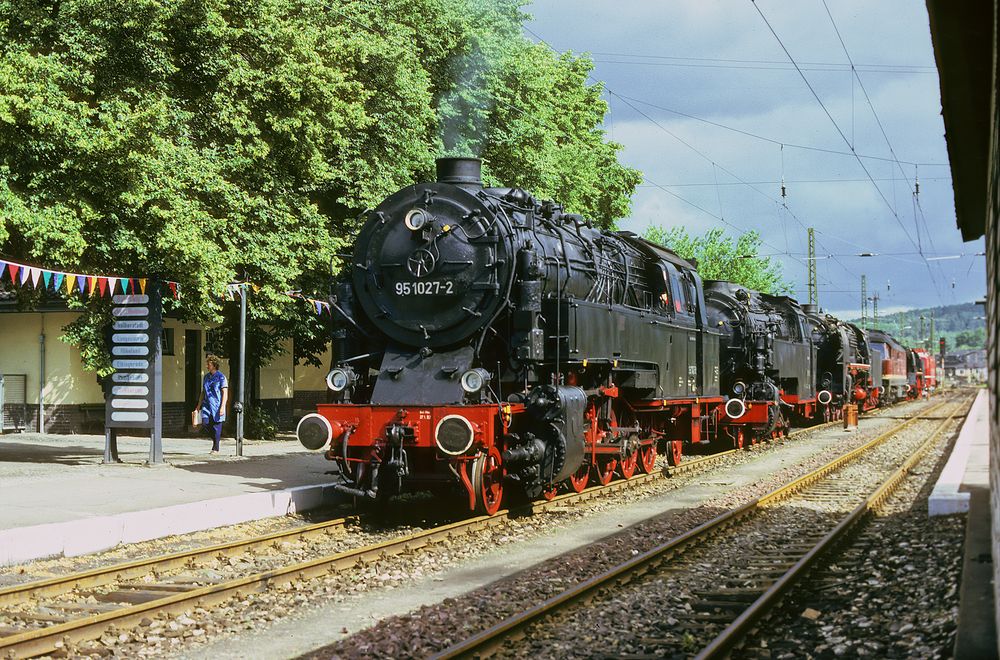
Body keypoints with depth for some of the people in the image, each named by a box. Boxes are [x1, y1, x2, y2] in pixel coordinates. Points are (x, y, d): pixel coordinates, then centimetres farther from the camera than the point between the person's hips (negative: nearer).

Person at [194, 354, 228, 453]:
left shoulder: (221, 377, -4)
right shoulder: (206, 377, 14)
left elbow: (225, 393, -7)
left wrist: (222, 407, -16)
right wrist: (198, 407, 16)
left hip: (217, 406, -5)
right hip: (207, 405, 5)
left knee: (216, 428, -2)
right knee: (205, 426, -8)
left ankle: (215, 448, 8)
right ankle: (216, 438, 19)